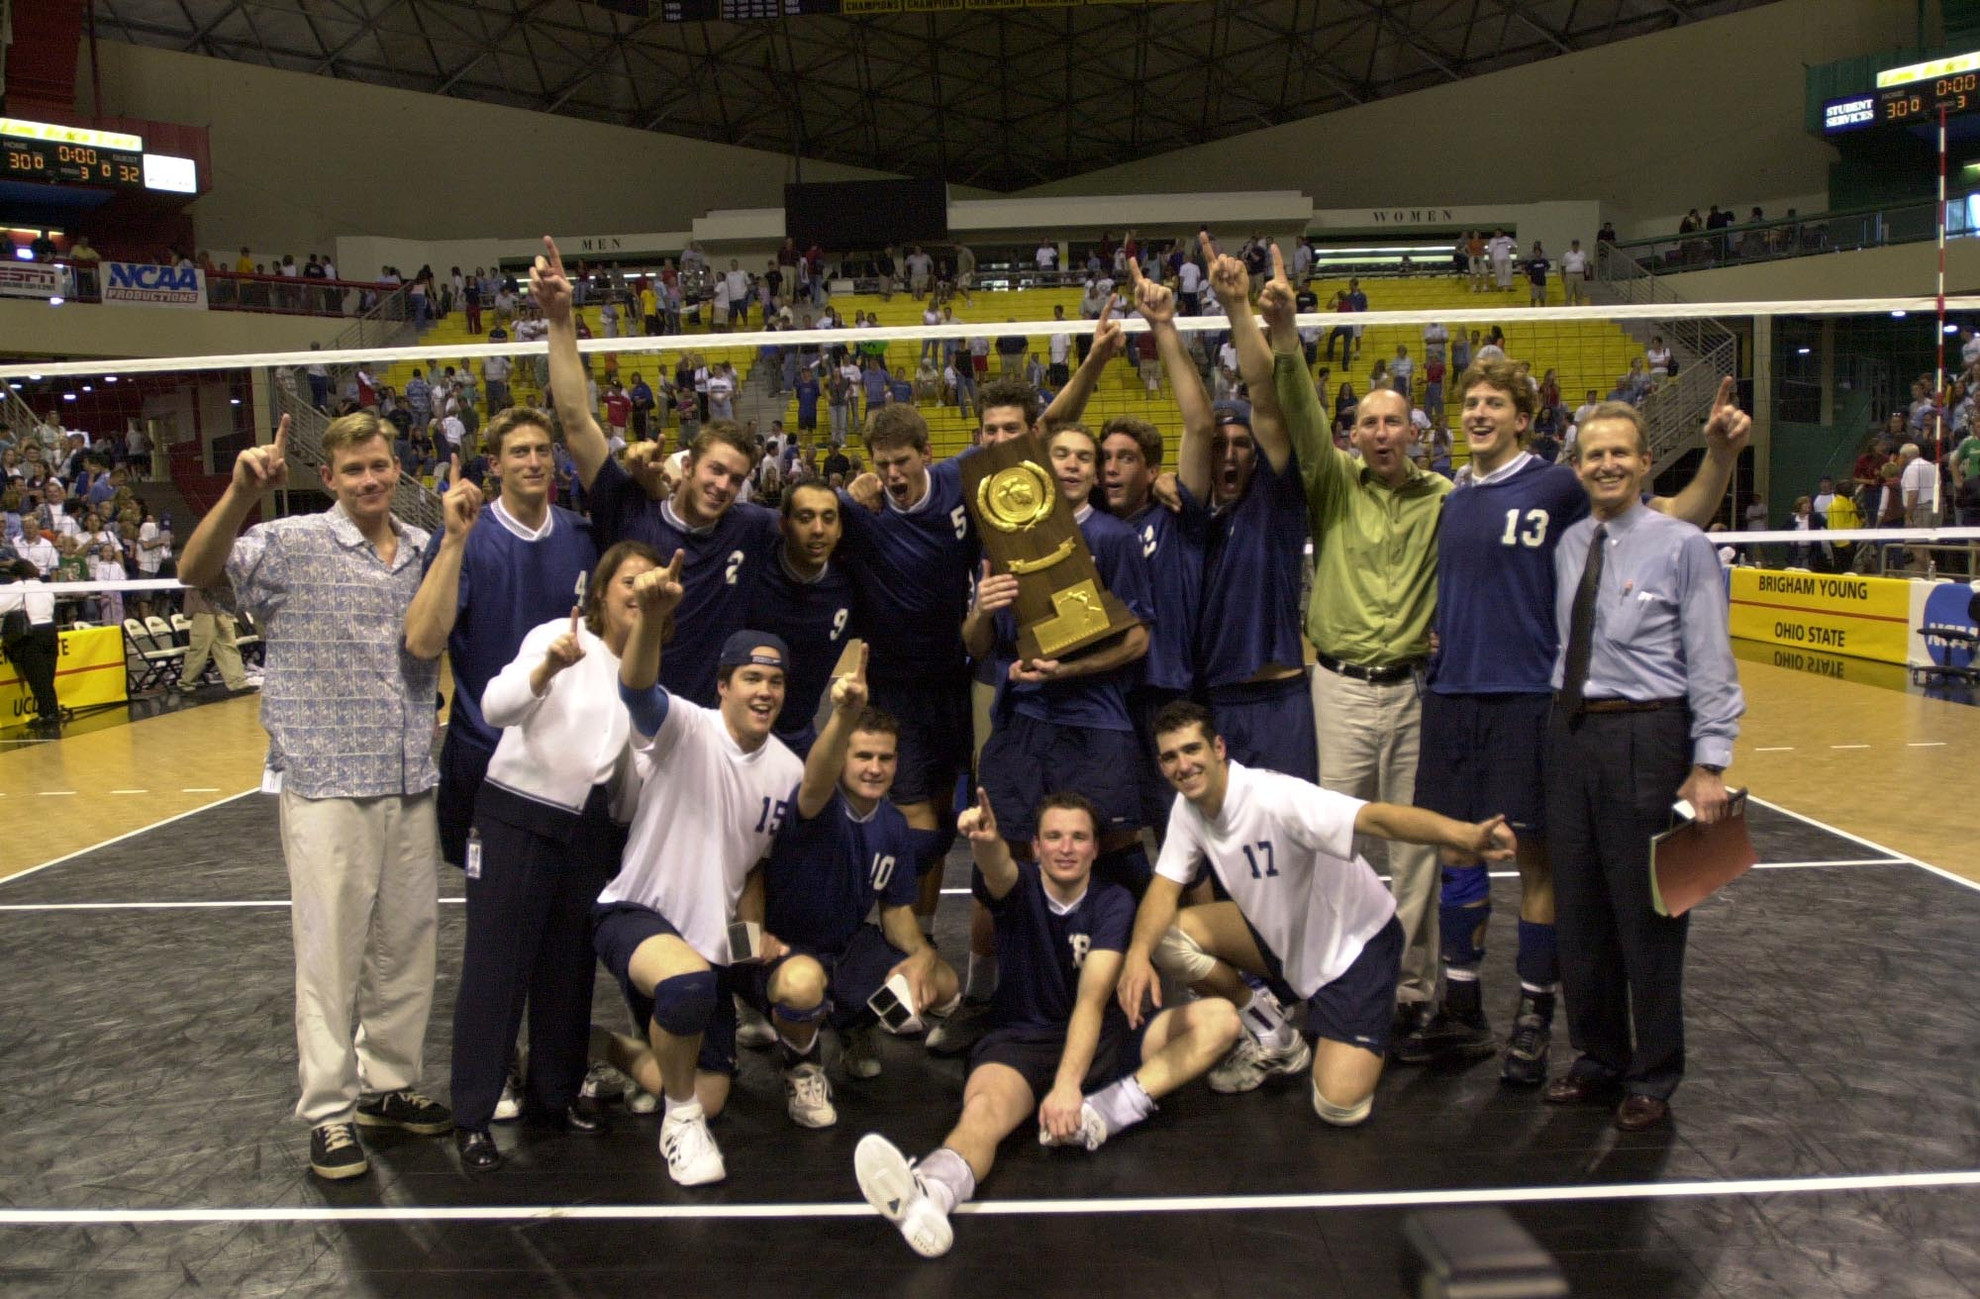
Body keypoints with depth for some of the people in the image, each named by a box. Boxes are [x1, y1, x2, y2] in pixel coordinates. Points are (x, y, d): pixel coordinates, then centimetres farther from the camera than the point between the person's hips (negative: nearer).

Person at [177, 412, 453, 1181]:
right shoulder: (293, 545, -6)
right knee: (330, 952, 1)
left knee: (406, 946, 12)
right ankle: (329, 1113, 13)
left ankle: (389, 1083, 28)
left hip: (411, 781, 5)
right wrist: (241, 493, -33)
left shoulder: (426, 551, 7)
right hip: (325, 783, -5)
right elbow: (197, 572, -19)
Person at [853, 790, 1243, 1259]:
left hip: (1100, 1040, 2)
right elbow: (998, 869, -31)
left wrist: (1068, 1084, -35)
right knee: (983, 1109, -35)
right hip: (1020, 1040, -2)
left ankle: (1107, 1111, -35)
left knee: (1220, 1018, -17)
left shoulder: (1113, 902, -6)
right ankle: (927, 1193, -67)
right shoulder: (1019, 886, -3)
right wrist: (986, 842, -57)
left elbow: (1091, 999, -20)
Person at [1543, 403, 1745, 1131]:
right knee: (1579, 908, 13)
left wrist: (1710, 765, -13)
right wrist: (1568, 729, 4)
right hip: (1571, 733, 5)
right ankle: (1598, 1059, 31)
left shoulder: (1682, 546, -6)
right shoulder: (1568, 546, 9)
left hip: (1646, 737, -5)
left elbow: (1711, 663, -8)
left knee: (1649, 913, 4)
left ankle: (1652, 1080, 20)